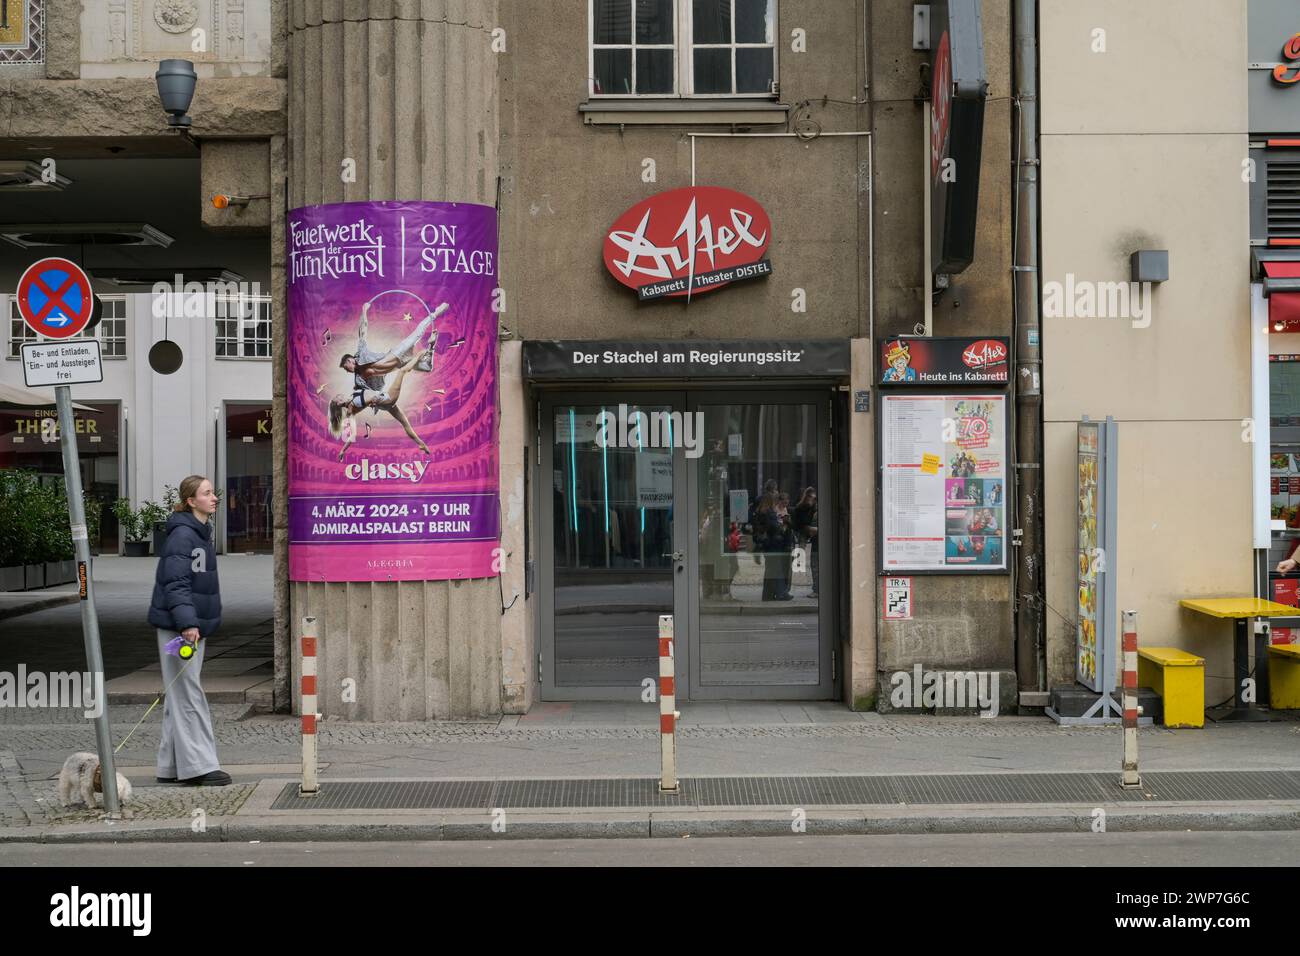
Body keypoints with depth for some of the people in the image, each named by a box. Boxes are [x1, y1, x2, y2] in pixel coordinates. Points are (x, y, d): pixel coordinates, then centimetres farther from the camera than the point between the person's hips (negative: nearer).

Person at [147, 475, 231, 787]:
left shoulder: (201, 533, 15)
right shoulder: (182, 535, -15)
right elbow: (176, 583, -22)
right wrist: (188, 623, -29)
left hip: (194, 626, 10)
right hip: (177, 628, -10)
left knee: (180, 696, 12)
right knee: (188, 694, -8)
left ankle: (172, 766, 18)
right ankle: (199, 765, -7)